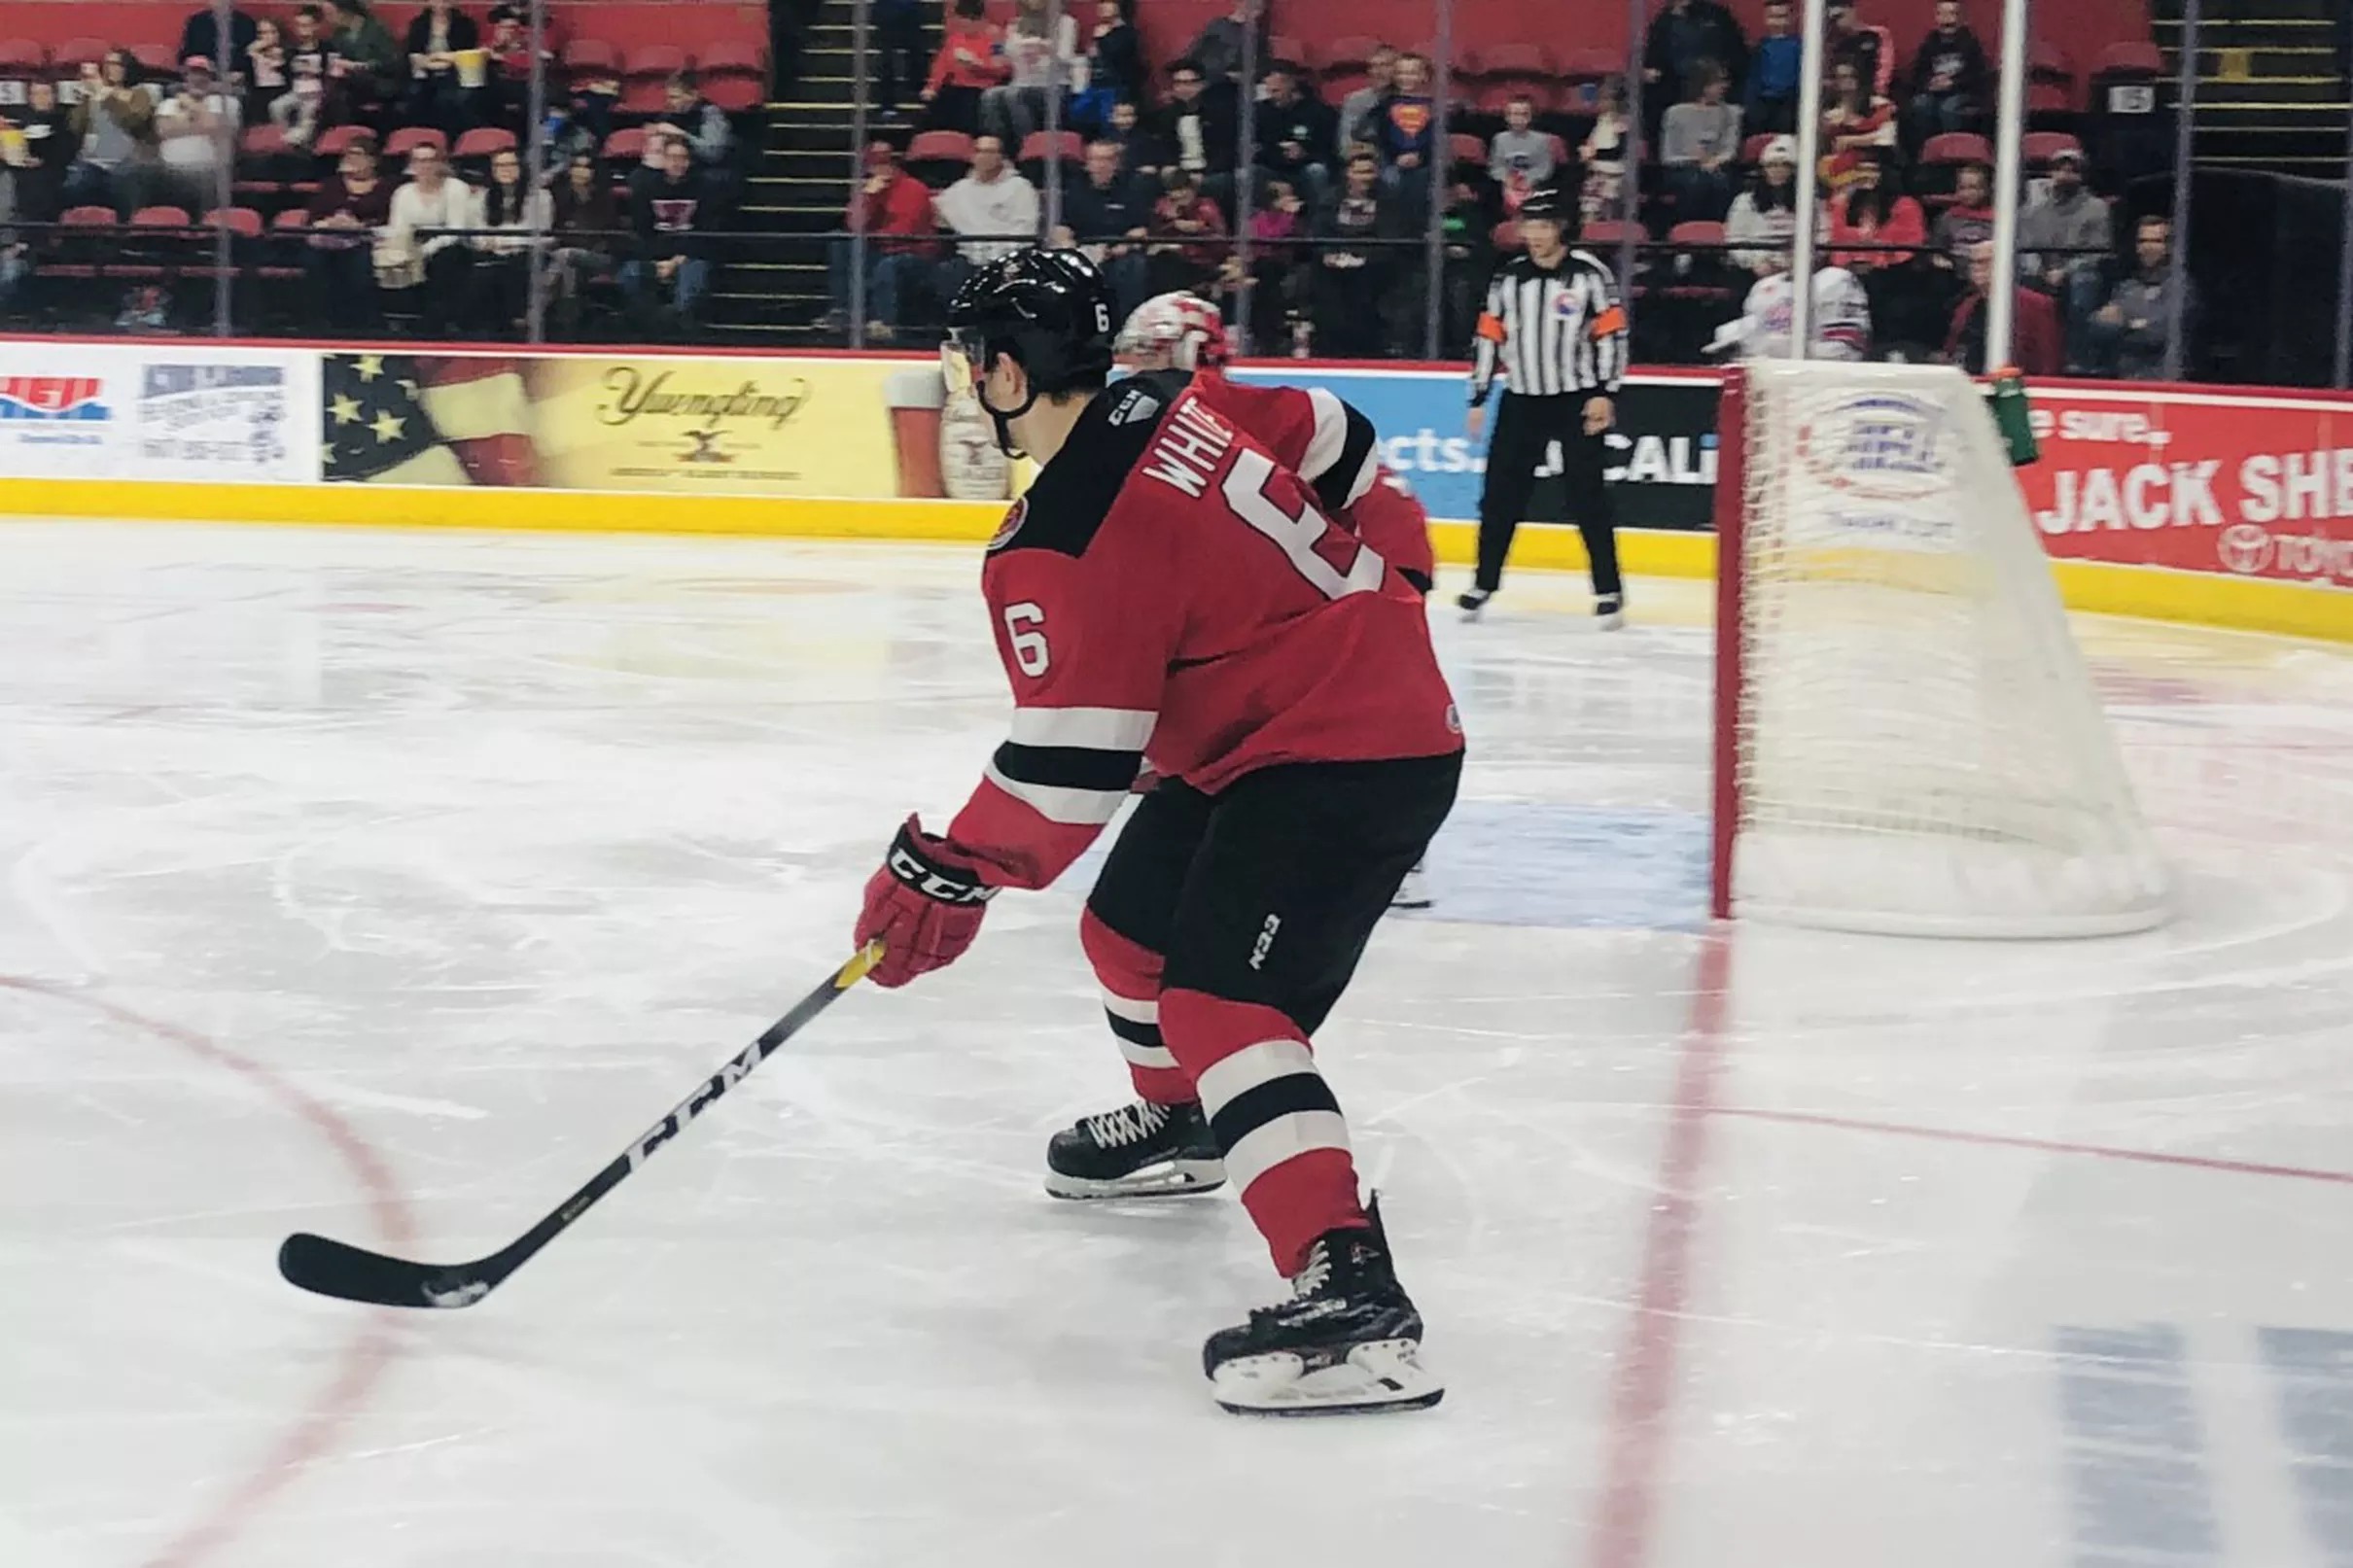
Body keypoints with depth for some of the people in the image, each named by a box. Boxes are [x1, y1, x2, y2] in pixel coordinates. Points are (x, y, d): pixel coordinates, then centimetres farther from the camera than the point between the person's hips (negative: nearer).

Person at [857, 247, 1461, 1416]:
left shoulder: (1058, 547, -22)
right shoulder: (1177, 405, 3)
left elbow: (1069, 766, -21)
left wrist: (951, 873, -10)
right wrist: (1375, 589, 30)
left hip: (1339, 760, -10)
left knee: (1219, 1002, -21)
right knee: (1131, 924, 24)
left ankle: (1353, 1298, -33)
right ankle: (1179, 1124, 52)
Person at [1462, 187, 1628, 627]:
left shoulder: (1589, 273, -6)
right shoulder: (1508, 277, 5)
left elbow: (1612, 334, -6)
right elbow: (1489, 337, 10)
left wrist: (1605, 393, -13)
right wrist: (1478, 399, 7)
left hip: (1577, 400, -4)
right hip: (1521, 400, 4)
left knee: (1588, 496, -5)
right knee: (1500, 495, 3)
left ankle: (1609, 591, 1)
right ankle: (1484, 584, 15)